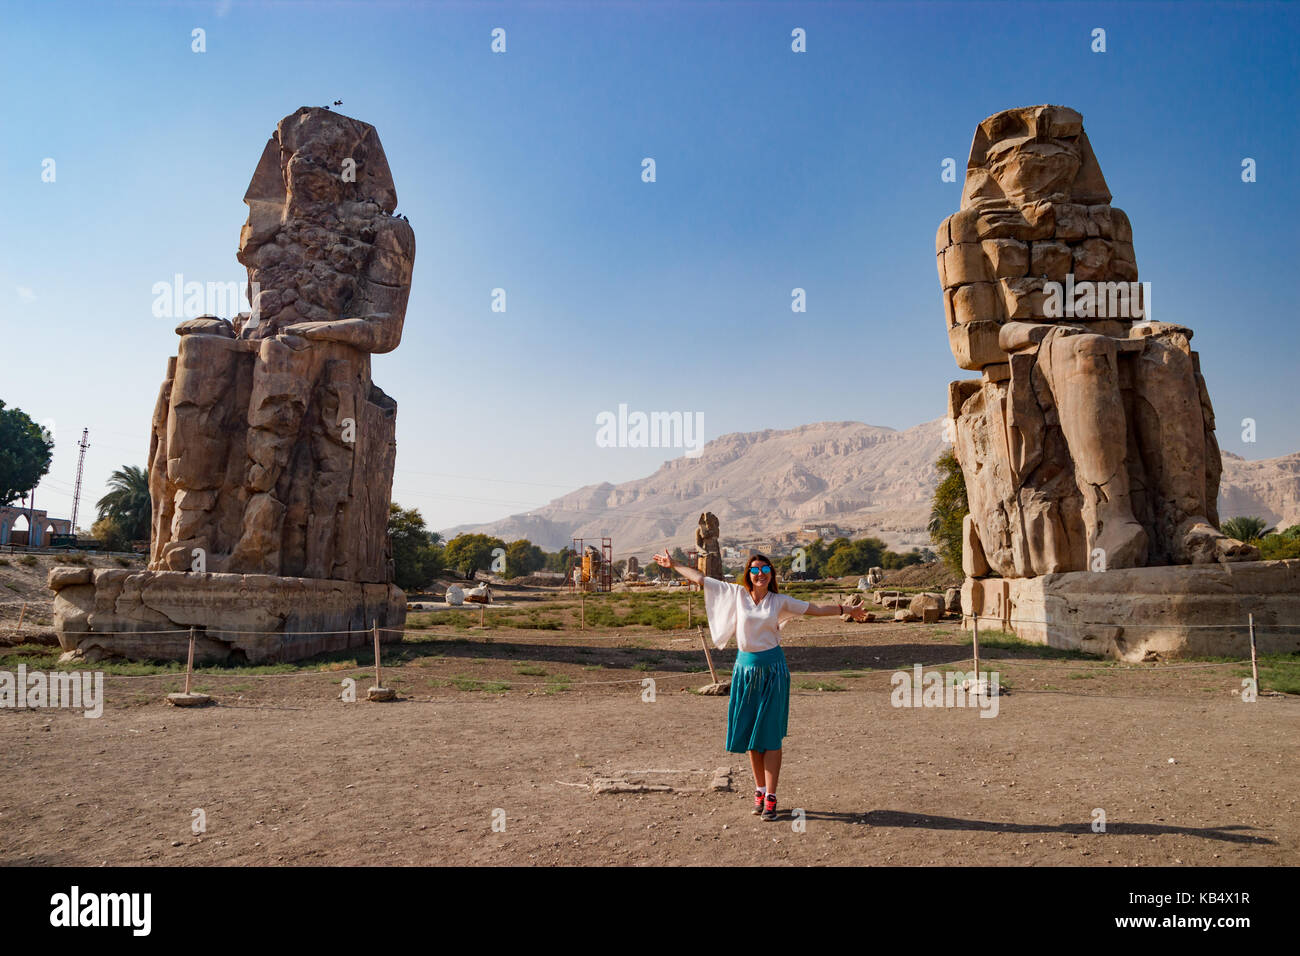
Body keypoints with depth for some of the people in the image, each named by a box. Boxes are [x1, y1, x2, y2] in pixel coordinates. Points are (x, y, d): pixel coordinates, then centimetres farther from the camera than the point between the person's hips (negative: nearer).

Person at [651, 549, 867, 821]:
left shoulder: (780, 601, 2)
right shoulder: (737, 594, 2)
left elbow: (816, 609, 10)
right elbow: (699, 578, 5)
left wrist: (847, 610, 10)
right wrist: (673, 565, 7)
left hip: (773, 669, -1)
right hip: (746, 668, 1)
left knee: (770, 735, -2)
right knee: (750, 734, 7)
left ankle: (770, 797, 2)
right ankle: (759, 790, 20)